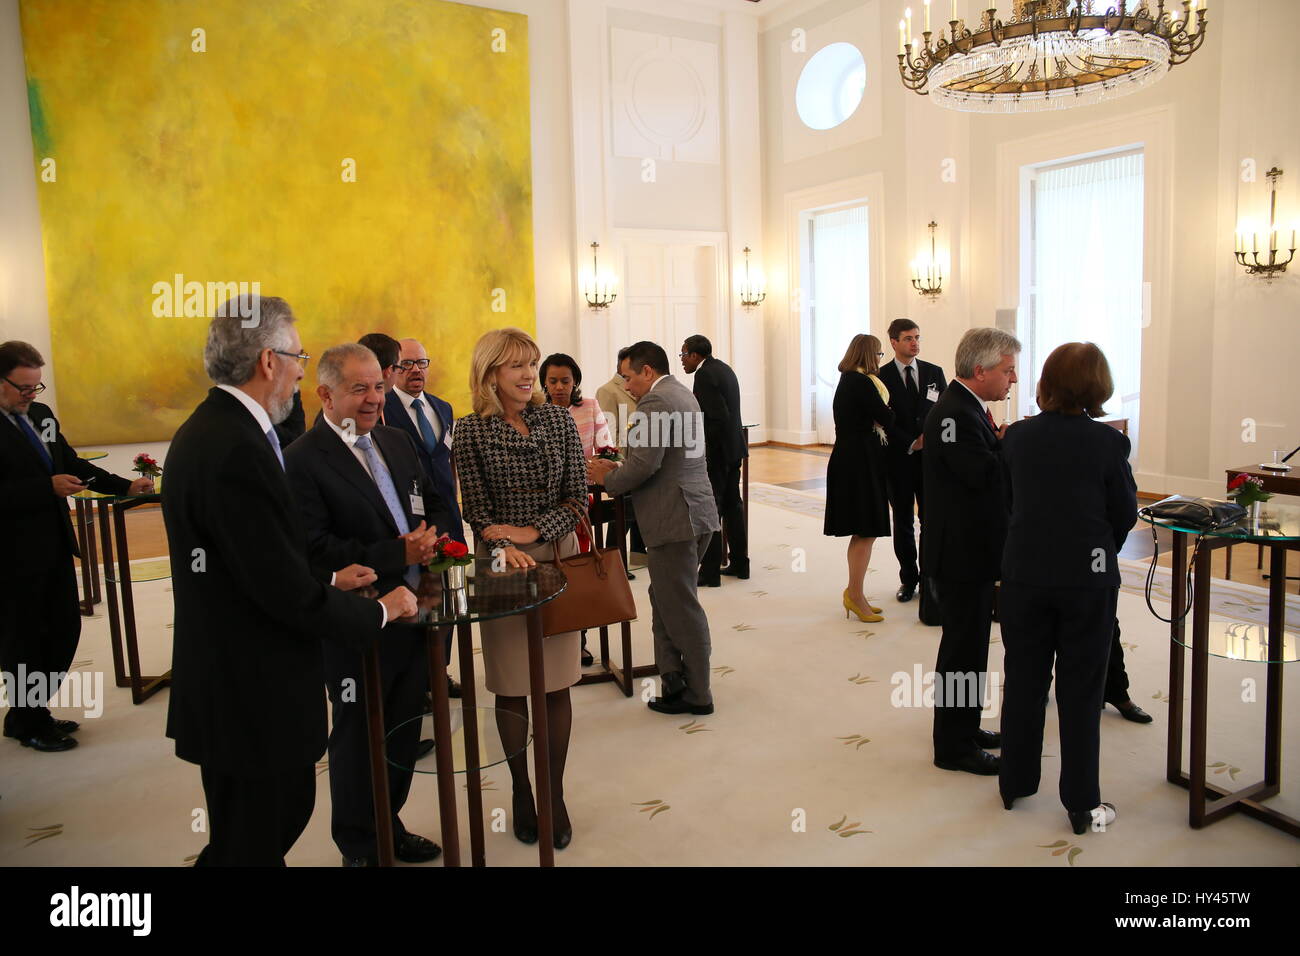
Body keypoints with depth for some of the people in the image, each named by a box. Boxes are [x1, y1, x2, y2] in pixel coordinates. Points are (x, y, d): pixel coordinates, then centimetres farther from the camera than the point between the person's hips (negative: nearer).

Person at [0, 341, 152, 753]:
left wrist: (126, 486, 5)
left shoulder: (40, 414, 7)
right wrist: (48, 487, -23)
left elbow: (72, 463, 13)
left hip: (55, 548, 8)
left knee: (65, 631, 16)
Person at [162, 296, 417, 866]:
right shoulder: (237, 449, -25)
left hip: (234, 687, 10)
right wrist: (379, 611, -10)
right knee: (251, 845, 8)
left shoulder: (208, 430, 7)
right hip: (249, 698, -10)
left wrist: (329, 581, 13)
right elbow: (288, 594, -24)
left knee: (288, 809, 23)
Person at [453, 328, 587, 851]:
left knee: (557, 683, 6)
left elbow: (577, 495, -1)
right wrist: (504, 547, -23)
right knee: (511, 686, 6)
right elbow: (476, 509, -6)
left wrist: (531, 531, -13)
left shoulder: (559, 420, 2)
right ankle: (521, 789, 24)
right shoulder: (471, 430, -3)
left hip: (557, 556, 2)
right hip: (502, 562, -1)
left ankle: (555, 793, 19)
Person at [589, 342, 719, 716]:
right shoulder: (682, 395, 18)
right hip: (696, 513, 10)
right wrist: (618, 470, 11)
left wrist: (609, 478, -5)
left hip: (676, 519, -10)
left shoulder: (655, 401, -15)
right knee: (665, 601, 17)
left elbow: (644, 464, -22)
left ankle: (697, 695, 13)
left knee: (680, 609, 1)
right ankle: (674, 682, 23)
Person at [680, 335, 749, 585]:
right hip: (734, 448, 10)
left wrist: (701, 449, -16)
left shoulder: (704, 374, -17)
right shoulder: (723, 368, 12)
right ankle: (739, 564, 24)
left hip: (716, 451, -10)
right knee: (732, 505, 16)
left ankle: (710, 572, 3)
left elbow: (719, 418, -23)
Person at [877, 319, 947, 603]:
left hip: (931, 457, 2)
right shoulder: (881, 377, -1)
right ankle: (908, 579, 17)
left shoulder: (934, 373, 8)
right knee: (903, 522, 7)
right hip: (899, 459, -2)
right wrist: (911, 444, -12)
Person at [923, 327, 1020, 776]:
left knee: (968, 644, 21)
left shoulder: (966, 408, 11)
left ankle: (964, 728, 35)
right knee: (963, 649, 0)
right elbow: (986, 474, -28)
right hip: (961, 552, -11)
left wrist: (1003, 441, -6)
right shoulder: (956, 414, -22)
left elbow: (988, 470, 11)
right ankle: (954, 748, 13)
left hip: (971, 549, 11)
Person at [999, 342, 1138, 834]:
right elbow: (1125, 514, -3)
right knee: (1080, 691, 8)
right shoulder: (1107, 441, -12)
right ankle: (1082, 804, 18)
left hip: (1024, 573, 2)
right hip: (1088, 577, -2)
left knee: (1024, 681, 15)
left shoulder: (1017, 437, -4)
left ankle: (1015, 783, 29)